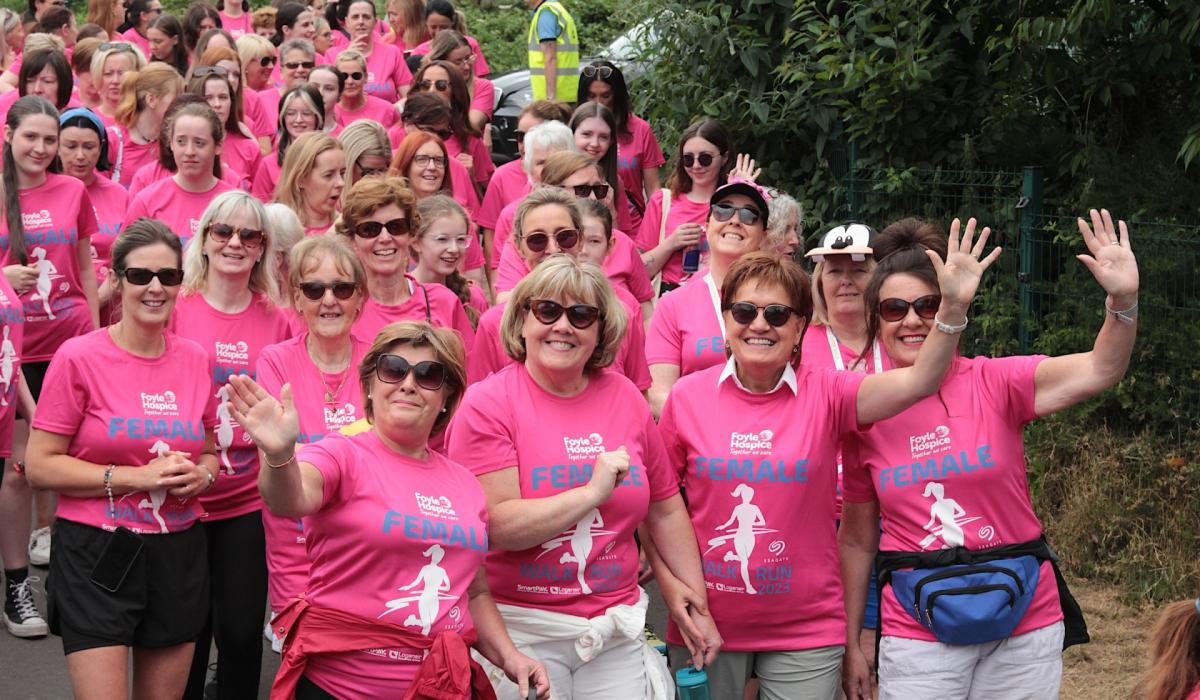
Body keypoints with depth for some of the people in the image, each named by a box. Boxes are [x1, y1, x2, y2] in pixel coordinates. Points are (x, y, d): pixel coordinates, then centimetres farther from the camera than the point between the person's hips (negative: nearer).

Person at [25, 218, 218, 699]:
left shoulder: (194, 359, 5)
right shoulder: (79, 358, -9)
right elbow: (40, 466, -10)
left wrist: (201, 475, -4)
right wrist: (138, 478, -17)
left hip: (178, 554, 5)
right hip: (97, 555, -5)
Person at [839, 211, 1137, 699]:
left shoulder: (993, 383, -5)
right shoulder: (864, 416, 0)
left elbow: (1097, 371, -19)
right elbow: (857, 540, 7)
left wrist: (1122, 300, -37)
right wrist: (850, 645, 8)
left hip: (1025, 621, 0)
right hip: (918, 635, 1)